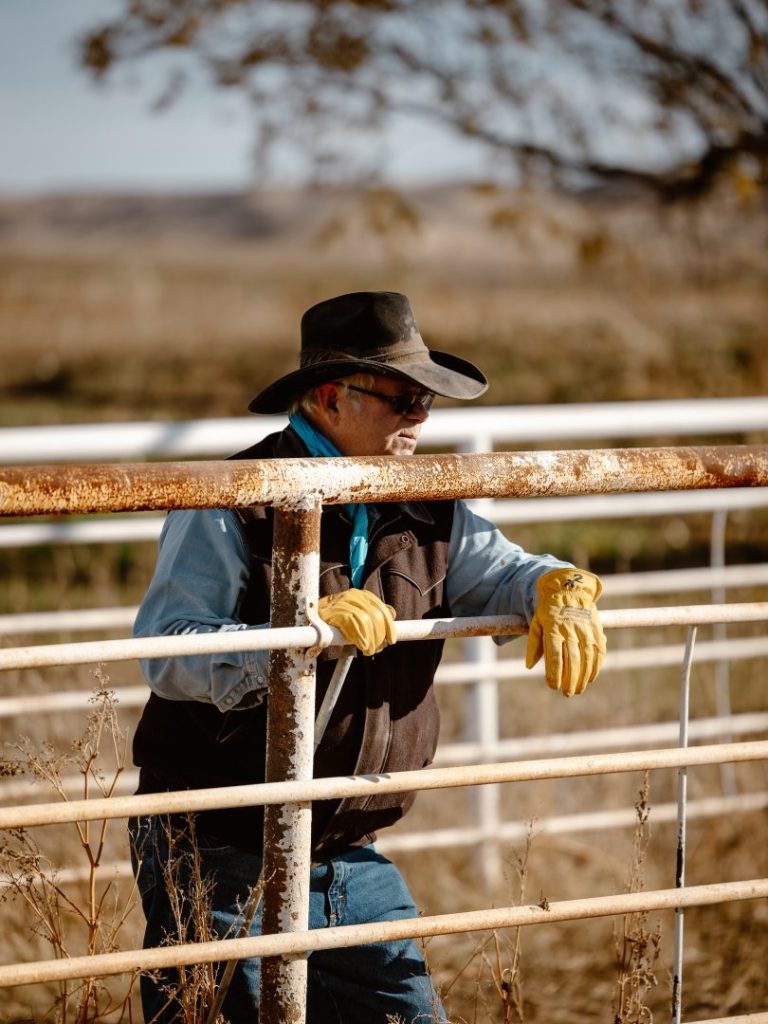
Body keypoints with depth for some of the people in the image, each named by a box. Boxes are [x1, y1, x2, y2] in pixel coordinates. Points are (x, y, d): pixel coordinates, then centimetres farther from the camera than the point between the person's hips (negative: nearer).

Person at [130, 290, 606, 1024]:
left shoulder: (425, 515, 8)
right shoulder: (231, 509, -13)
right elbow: (167, 654, -22)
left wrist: (559, 590, -15)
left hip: (353, 860, 6)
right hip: (220, 860, -6)